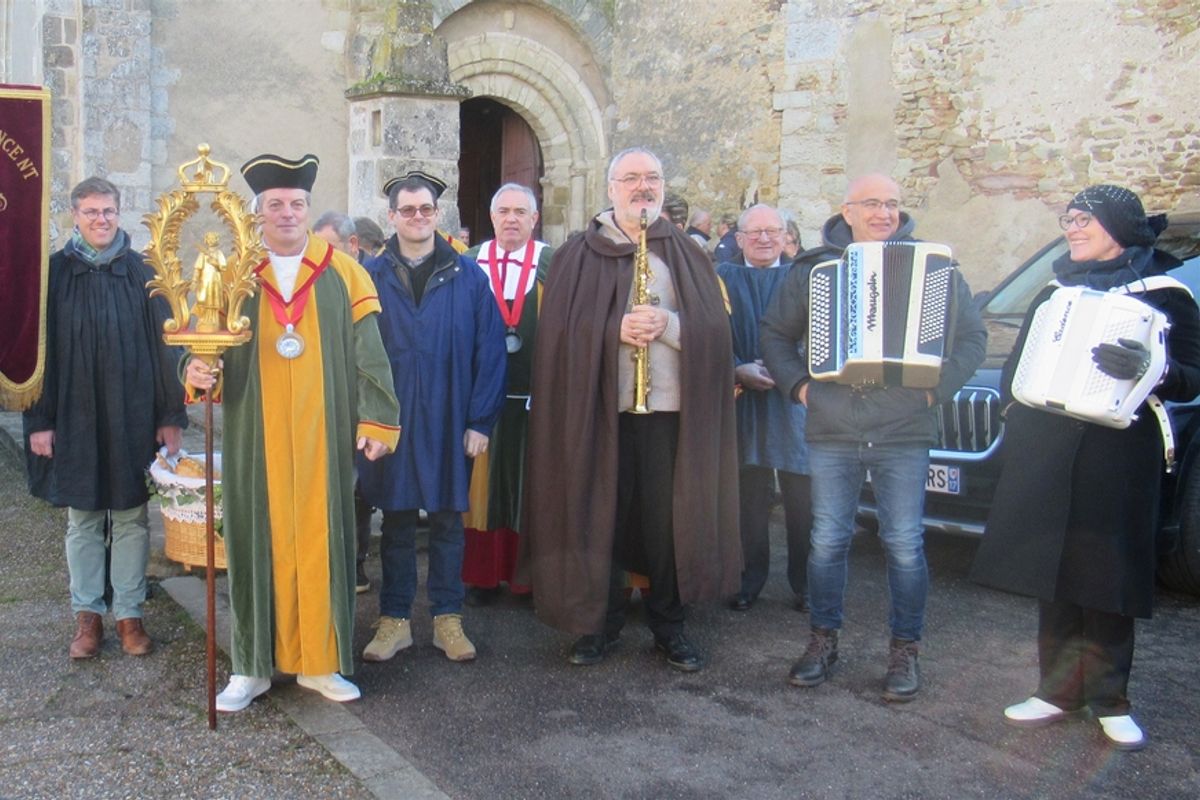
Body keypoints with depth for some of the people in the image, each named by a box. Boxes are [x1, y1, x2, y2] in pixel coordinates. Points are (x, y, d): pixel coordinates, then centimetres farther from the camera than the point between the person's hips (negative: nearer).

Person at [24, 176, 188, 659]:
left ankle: (129, 614, 17)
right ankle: (88, 615, 20)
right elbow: (38, 350, 1)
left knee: (132, 519, 6)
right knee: (82, 520, 9)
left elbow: (164, 347, 1)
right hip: (75, 418, 0)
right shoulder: (54, 273, 1)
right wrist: (39, 420, -4)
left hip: (133, 418, 0)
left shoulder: (141, 273, 1)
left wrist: (170, 416, -4)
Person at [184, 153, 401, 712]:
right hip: (256, 438, 1)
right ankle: (253, 664, 15)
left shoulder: (343, 273, 4)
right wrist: (201, 373, -14)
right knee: (257, 539, 4)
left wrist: (375, 418, -7)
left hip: (323, 437, -1)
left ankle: (319, 660, 16)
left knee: (322, 536, 5)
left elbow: (367, 353, 0)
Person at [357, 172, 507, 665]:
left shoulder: (468, 276, 0)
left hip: (449, 421, 0)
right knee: (396, 521, 9)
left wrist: (480, 420, -7)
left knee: (447, 521, 9)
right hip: (390, 421, 1)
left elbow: (490, 350, -2)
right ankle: (395, 619, 21)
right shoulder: (372, 277, 2)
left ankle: (447, 618, 20)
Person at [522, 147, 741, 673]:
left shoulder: (687, 254, 11)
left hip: (672, 407, 1)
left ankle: (669, 626, 21)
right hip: (599, 407, -1)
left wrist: (668, 324, -15)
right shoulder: (579, 255, 6)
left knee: (669, 519, 5)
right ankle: (600, 623, 21)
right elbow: (561, 330, -4)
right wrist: (616, 329, -18)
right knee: (601, 515, 5)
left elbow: (715, 328, 2)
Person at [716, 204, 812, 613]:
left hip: (795, 399, 0)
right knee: (750, 495, 5)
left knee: (802, 494, 0)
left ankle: (804, 582, 14)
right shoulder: (724, 278, 10)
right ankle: (750, 579, 18)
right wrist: (739, 370, -15)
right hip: (743, 402, 0)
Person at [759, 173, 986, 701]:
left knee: (904, 544, 3)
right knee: (827, 540, 7)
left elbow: (972, 335, 8)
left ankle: (905, 649, 18)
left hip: (904, 432, -1)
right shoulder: (814, 267, 8)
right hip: (831, 430, 1)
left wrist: (938, 387, -4)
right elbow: (774, 332, 15)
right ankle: (824, 639, 22)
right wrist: (797, 385, 2)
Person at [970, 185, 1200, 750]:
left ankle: (1109, 701, 12)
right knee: (1054, 577, 6)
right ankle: (1060, 689, 16)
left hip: (1116, 461, -4)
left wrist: (1151, 369, -26)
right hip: (1047, 455, 5)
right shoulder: (1056, 291, 16)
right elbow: (1018, 365, 21)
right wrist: (1015, 415, 6)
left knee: (1107, 578, 1)